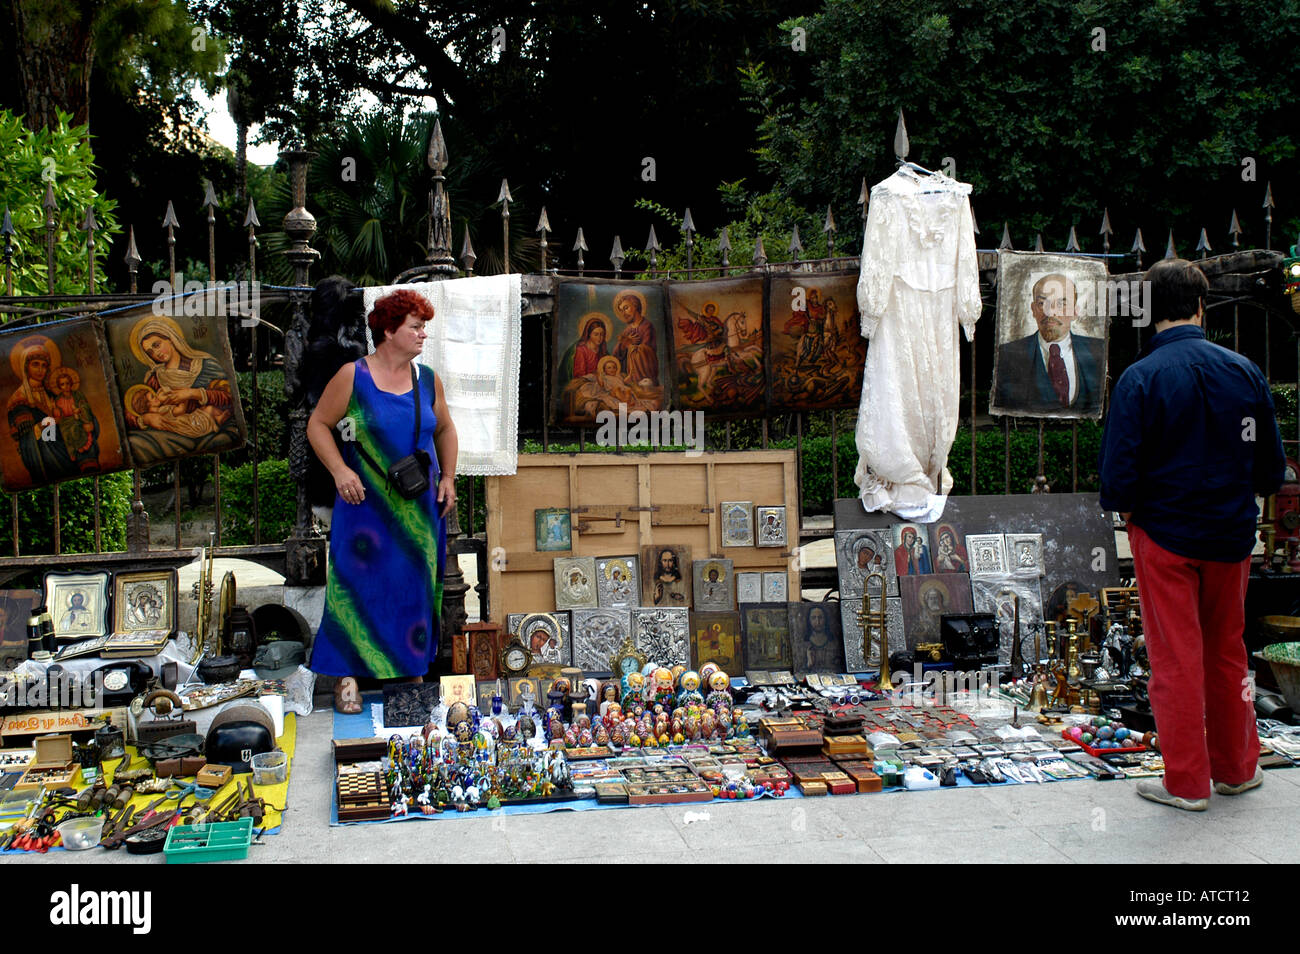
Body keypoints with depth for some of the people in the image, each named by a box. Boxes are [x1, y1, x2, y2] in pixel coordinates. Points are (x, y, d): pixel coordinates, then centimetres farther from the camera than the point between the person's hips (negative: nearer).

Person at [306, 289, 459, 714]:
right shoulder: (352, 376, -6)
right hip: (366, 501, -4)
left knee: (416, 582, 9)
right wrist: (339, 470, -16)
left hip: (420, 505, 4)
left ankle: (410, 666, 23)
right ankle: (349, 673, 8)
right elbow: (318, 425, -3)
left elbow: (444, 429, 17)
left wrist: (447, 477, 7)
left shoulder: (428, 379, 6)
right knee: (359, 581, -2)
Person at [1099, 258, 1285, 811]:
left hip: (1164, 536, -4)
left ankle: (1187, 783, 15)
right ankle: (1236, 768, 32)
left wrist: (1127, 509, 3)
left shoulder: (1140, 379, -15)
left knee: (1175, 659, 6)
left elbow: (1118, 473, -16)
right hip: (1232, 537, 4)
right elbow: (1271, 466, 5)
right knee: (1227, 652, 19)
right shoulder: (1244, 371, -2)